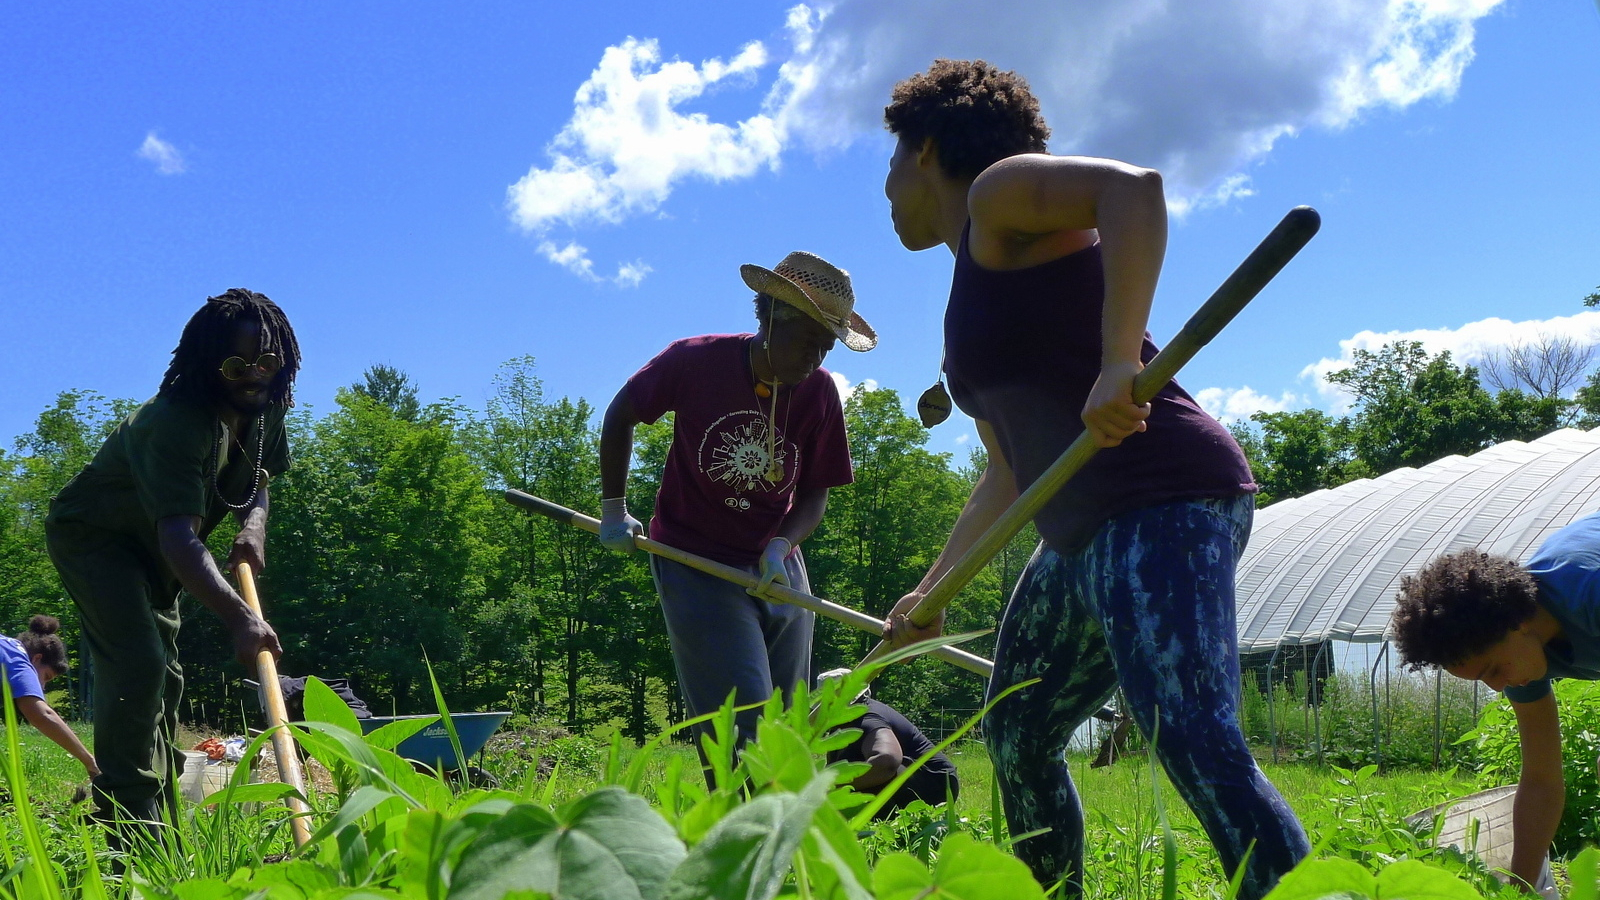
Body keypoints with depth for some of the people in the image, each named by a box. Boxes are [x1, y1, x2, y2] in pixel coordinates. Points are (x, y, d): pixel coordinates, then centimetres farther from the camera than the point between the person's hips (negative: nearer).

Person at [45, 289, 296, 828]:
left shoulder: (265, 412, -11)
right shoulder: (177, 423, -38)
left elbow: (257, 481, 7)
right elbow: (178, 536, -49)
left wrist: (254, 525, -18)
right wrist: (238, 617, -61)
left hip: (148, 551, 9)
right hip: (92, 536, -9)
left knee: (163, 680, 13)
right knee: (137, 663, -25)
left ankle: (160, 822, 25)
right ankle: (129, 826, -25)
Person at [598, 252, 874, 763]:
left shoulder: (819, 390, -4)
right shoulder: (696, 361, -14)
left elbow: (815, 493, 2)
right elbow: (620, 416, 3)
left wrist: (781, 544, -18)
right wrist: (613, 509, 3)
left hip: (778, 571, 5)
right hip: (697, 565, -5)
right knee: (745, 733, -15)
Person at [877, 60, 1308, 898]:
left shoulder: (998, 191, -2)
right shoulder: (974, 297, 25)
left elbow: (1134, 187, -24)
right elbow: (1008, 473, 30)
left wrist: (1119, 361, -33)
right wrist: (932, 589, 35)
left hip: (1160, 506, -11)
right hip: (1085, 536, 11)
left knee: (1195, 745, -25)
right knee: (1017, 738, 19)